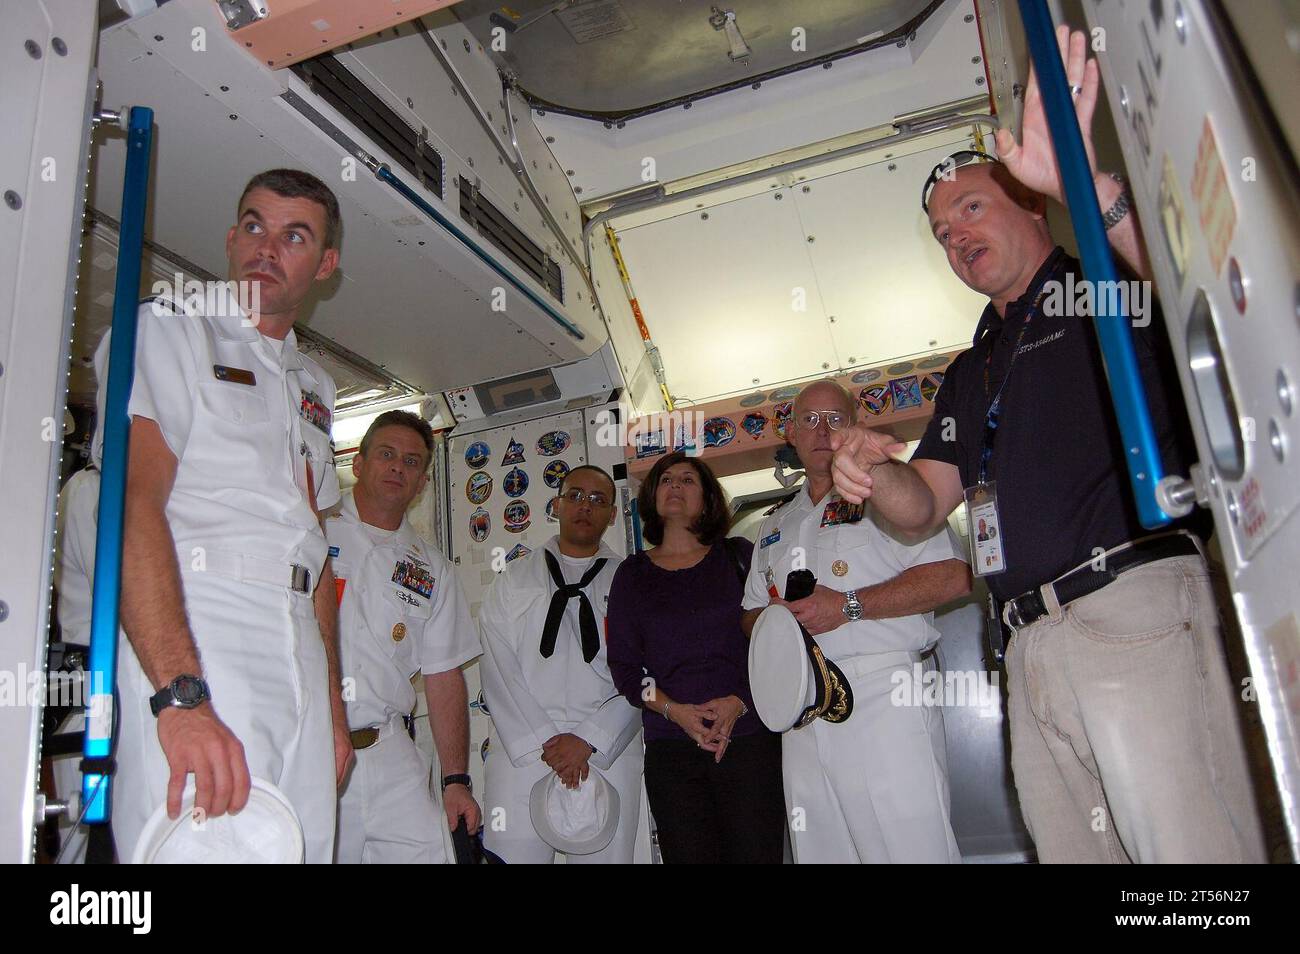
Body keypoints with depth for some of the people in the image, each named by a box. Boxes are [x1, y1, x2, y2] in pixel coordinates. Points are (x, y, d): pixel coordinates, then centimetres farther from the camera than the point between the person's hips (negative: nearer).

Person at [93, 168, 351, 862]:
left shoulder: (314, 386, 24)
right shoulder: (168, 331, 4)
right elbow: (135, 501, -12)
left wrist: (334, 711, 15)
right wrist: (180, 694, -25)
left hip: (300, 662, 6)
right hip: (182, 651, -6)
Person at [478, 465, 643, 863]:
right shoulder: (514, 579, 13)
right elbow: (499, 671, 2)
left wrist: (589, 741, -10)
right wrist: (543, 743, -8)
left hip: (608, 751, 0)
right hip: (521, 750, 0)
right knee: (513, 853, -5)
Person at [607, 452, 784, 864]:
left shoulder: (738, 555, 9)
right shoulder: (632, 574, 11)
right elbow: (623, 666, 6)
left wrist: (740, 701, -11)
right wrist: (674, 710, -10)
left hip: (750, 737, 0)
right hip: (671, 748, 1)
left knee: (758, 853, -3)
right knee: (689, 855, 0)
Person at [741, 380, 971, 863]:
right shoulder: (775, 526, 23)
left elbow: (953, 576, -10)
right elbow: (751, 613, 28)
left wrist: (849, 606, -14)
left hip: (882, 696, -5)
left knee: (911, 848, -7)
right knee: (820, 850, 9)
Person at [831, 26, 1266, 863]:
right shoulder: (973, 370, 25)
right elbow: (925, 505, 17)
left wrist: (1086, 185, -32)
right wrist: (875, 470, -5)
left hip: (1133, 605, -6)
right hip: (1033, 645, 7)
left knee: (1192, 844, -10)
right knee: (1072, 847, 9)